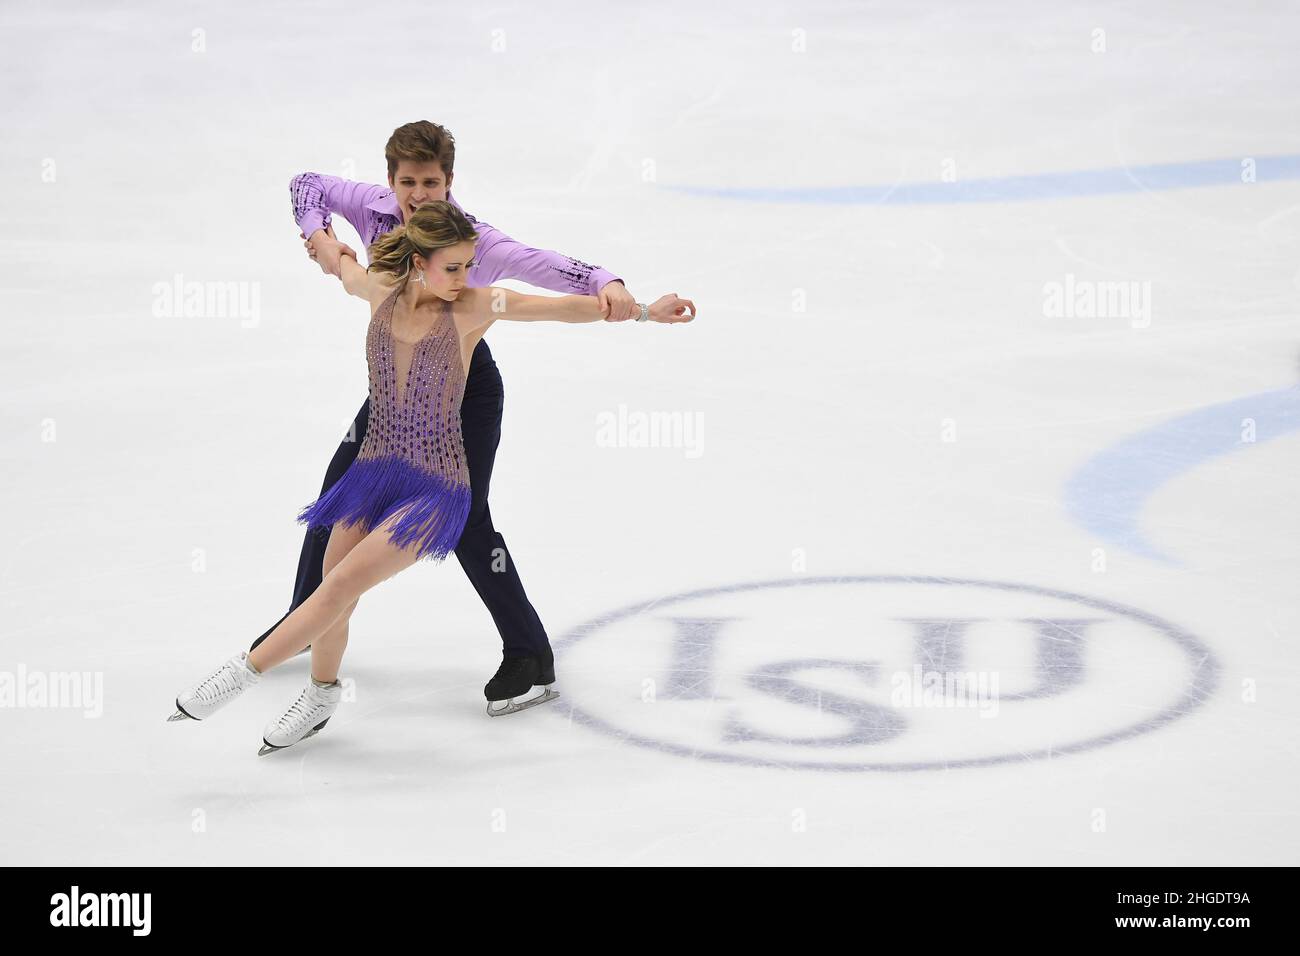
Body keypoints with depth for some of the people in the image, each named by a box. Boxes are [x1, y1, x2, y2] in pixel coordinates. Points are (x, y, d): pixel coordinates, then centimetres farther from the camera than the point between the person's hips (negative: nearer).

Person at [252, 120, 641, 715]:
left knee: (465, 521, -11)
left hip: (463, 384, -6)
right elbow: (309, 186, 2)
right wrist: (319, 237, -18)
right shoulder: (376, 209, -14)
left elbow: (541, 265, -41)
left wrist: (606, 284, -59)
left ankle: (530, 656, 3)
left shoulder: (471, 239, -28)